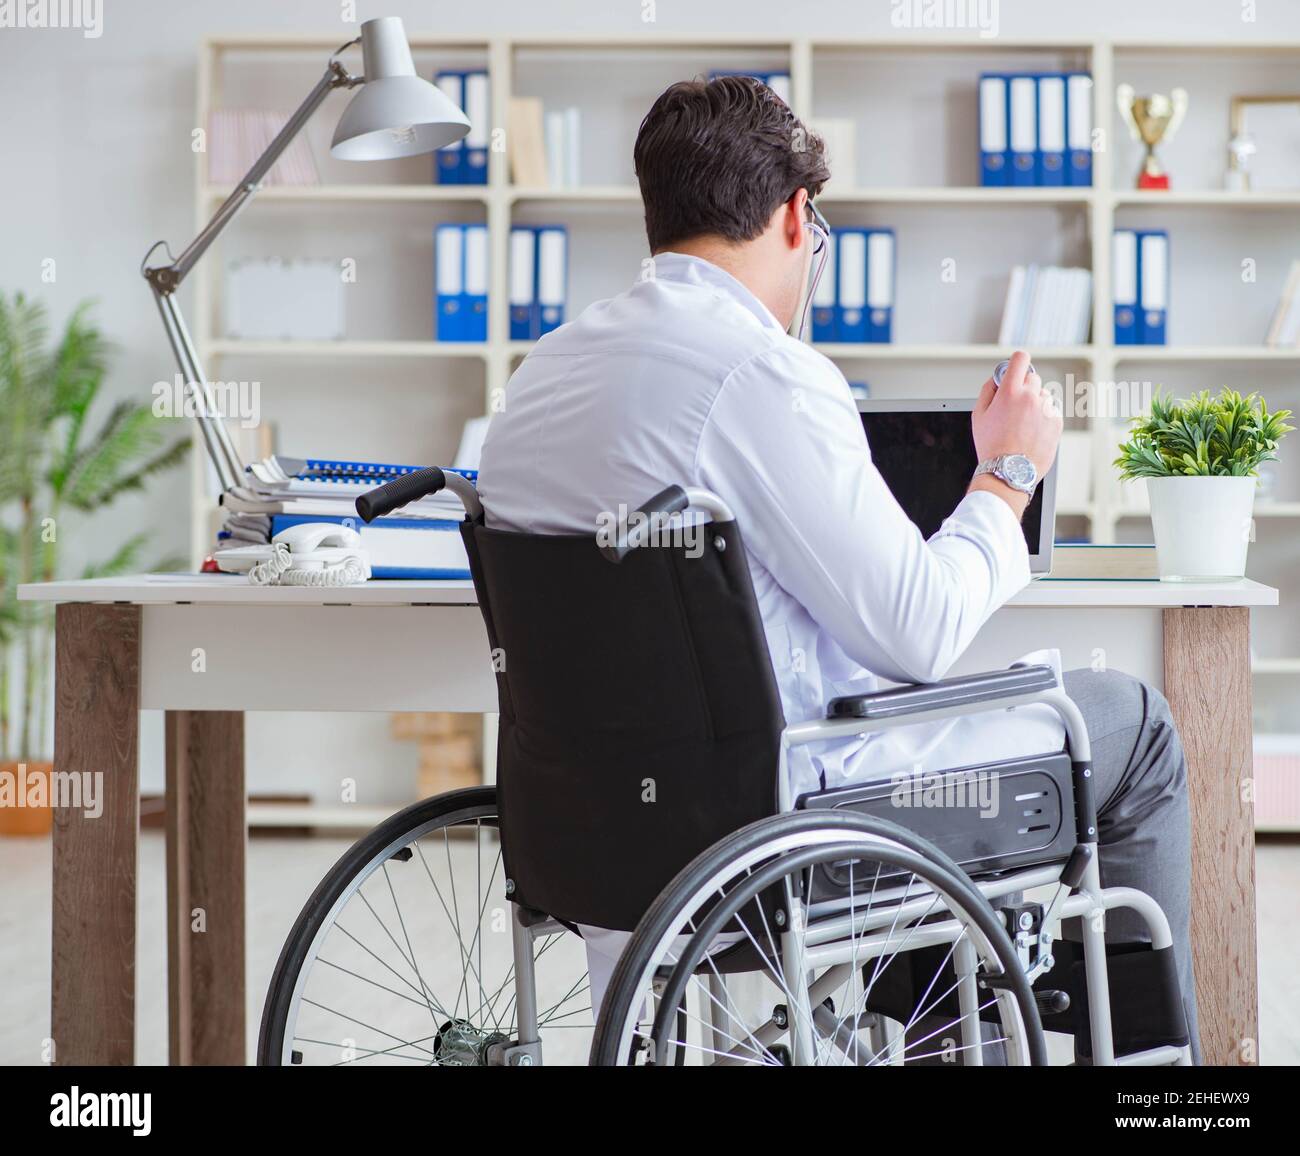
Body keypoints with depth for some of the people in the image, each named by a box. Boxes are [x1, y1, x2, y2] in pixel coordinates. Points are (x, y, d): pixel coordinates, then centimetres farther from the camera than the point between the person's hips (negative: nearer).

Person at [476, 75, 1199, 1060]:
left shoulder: (546, 365, 5)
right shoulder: (768, 373, -21)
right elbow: (920, 634, -20)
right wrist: (1009, 476, -3)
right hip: (772, 804, -9)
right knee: (1129, 721, 11)